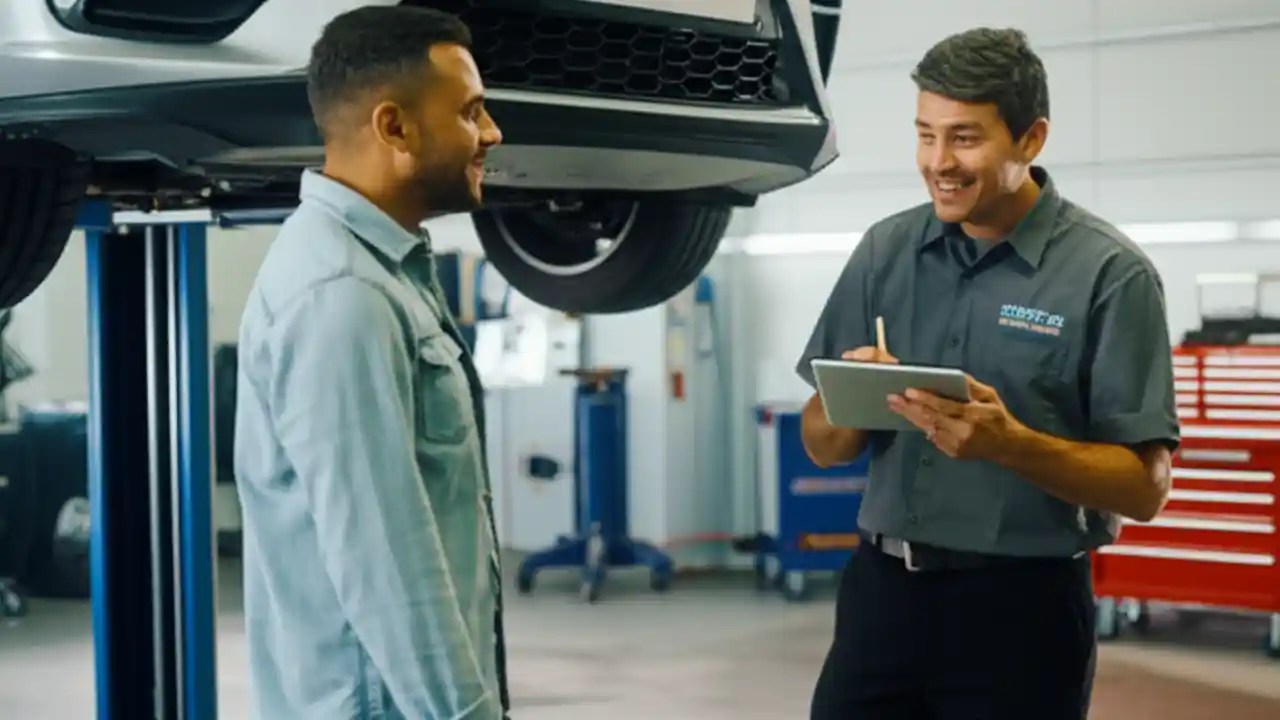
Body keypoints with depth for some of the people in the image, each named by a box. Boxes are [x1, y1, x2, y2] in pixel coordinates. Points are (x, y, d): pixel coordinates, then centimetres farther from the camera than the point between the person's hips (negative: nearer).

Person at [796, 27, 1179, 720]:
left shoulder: (1110, 273, -8)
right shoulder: (886, 250, 5)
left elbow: (1145, 485, -11)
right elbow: (822, 447, 10)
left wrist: (1010, 443, -25)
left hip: (1020, 608, -4)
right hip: (882, 590, 4)